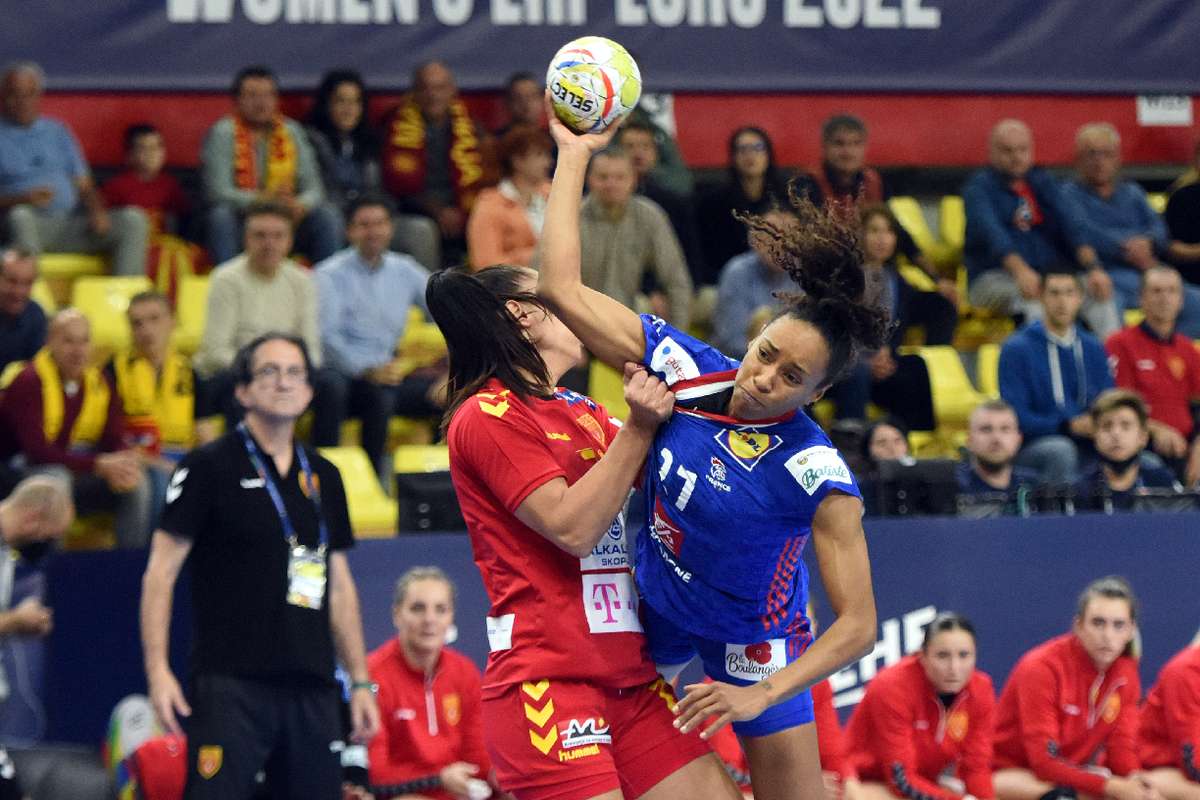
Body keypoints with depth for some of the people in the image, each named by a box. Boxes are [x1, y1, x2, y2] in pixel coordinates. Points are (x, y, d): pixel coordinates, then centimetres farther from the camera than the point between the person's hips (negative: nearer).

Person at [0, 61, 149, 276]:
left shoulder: (57, 131, 22)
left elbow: (84, 186, 19)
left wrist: (96, 210, -3)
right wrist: (24, 199, -20)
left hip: (73, 227, 4)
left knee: (133, 220, -18)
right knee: (20, 217, -39)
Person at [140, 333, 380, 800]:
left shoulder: (324, 477, 16)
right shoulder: (209, 467, 0)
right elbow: (160, 572, -3)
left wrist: (360, 681, 15)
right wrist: (157, 669, -12)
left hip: (311, 687, 6)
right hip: (230, 681, -5)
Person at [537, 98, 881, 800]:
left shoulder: (819, 478, -31)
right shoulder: (685, 366, -20)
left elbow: (858, 624, -28)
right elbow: (563, 291, -17)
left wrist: (760, 695, -35)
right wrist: (574, 154, -18)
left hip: (753, 644, -4)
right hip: (655, 608, 4)